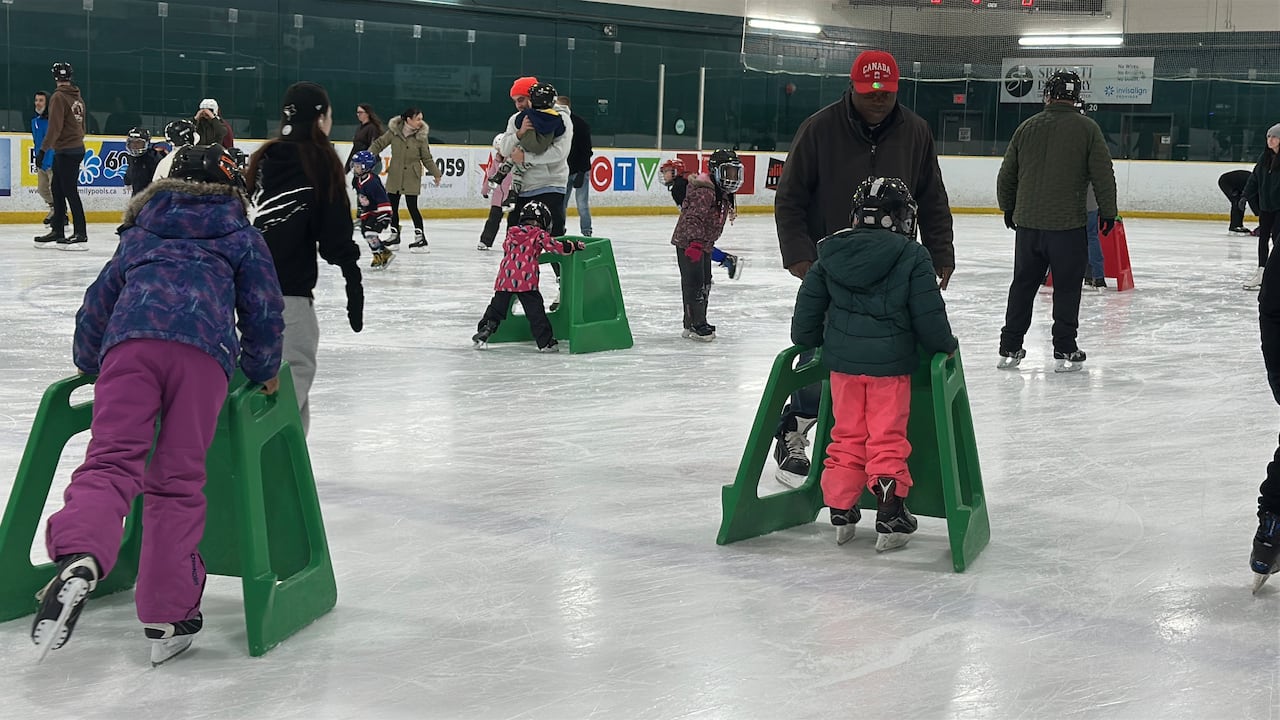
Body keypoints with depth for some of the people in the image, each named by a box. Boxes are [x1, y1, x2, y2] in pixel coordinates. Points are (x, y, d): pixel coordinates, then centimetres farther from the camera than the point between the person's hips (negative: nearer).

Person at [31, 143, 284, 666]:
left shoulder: (140, 233, 35)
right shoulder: (241, 235, 28)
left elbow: (98, 302, 36)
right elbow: (263, 309, 20)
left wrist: (89, 364, 51)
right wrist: (263, 371, 34)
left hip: (129, 340, 1)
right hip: (204, 348, -1)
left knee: (111, 461, -10)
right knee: (178, 480, 3)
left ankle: (78, 557, -39)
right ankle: (167, 615, 2)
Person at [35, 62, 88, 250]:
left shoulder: (59, 97, -13)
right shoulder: (78, 98, 11)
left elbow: (55, 127, -18)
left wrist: (44, 148, -16)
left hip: (65, 151, -8)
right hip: (77, 147, 8)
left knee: (70, 192, -7)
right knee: (58, 190, 15)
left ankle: (81, 235, -9)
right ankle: (57, 231, 20)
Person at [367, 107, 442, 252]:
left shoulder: (421, 136, -6)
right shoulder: (394, 131, -5)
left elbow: (427, 158, 1)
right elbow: (379, 144, 3)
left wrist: (436, 174, -1)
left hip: (412, 176, -3)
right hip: (395, 175, 3)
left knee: (412, 206, -8)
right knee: (393, 205, 9)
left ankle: (420, 237, 0)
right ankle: (394, 235, 24)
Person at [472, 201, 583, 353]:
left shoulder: (511, 233, 18)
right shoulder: (538, 234, 1)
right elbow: (553, 245, -9)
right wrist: (573, 246, -3)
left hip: (505, 277, 4)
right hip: (526, 279, -4)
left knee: (497, 307, 16)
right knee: (535, 312, -1)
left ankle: (484, 330, 12)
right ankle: (545, 342, 0)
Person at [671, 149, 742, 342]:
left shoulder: (724, 194, 12)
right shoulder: (705, 191, -21)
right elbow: (694, 218, -30)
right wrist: (695, 242, -39)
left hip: (703, 245, 10)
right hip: (688, 243, -10)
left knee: (705, 283, 15)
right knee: (694, 283, -10)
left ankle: (697, 323, 26)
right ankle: (695, 326, -7)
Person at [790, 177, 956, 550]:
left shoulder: (830, 253, 2)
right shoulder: (913, 258, -8)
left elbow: (808, 305, 8)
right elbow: (928, 314, -8)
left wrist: (805, 340, 24)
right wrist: (945, 345, 9)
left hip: (842, 360, 3)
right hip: (891, 362, -3)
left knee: (846, 435, 14)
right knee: (887, 438, 4)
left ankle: (841, 511, 18)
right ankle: (890, 515, 3)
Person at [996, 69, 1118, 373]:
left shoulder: (1027, 127, 5)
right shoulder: (1087, 128, -5)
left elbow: (1006, 176, 11)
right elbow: (1103, 174, -6)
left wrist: (1009, 210, 25)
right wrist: (1107, 212, 6)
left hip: (1027, 223, 3)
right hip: (1068, 224, -3)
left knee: (1023, 285, 13)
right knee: (1067, 288, 6)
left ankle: (1009, 349, 16)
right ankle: (1064, 352, 7)